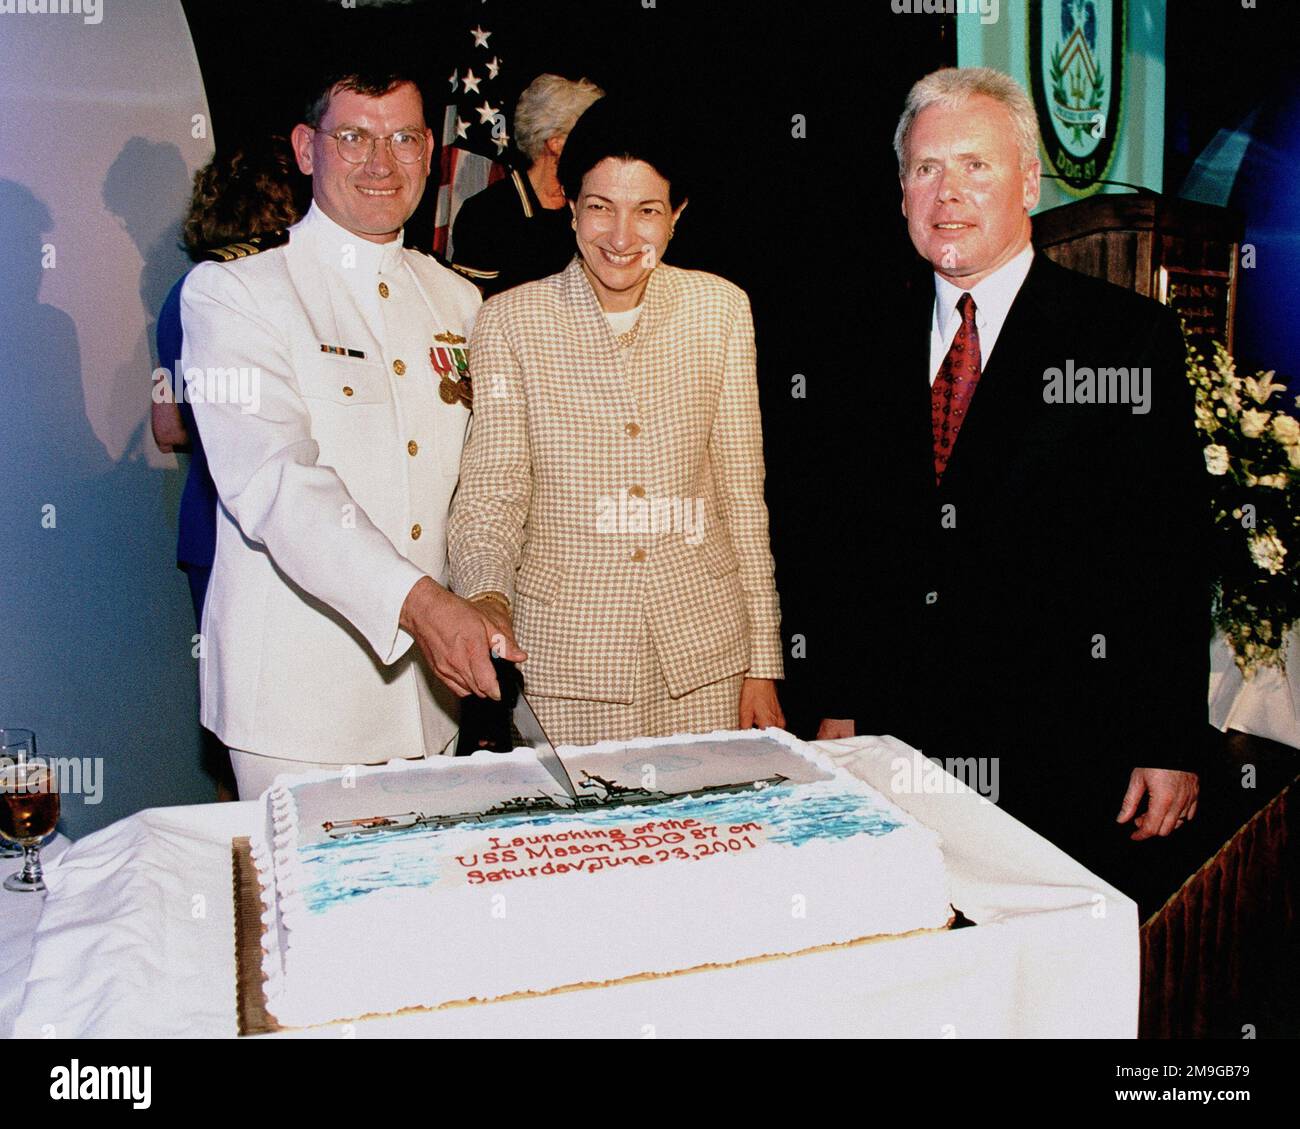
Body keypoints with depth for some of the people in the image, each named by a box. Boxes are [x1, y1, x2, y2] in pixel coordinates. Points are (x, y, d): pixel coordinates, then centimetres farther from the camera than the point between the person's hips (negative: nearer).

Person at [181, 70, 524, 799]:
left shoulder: (457, 300, 11)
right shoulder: (231, 292, -7)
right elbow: (275, 481, -22)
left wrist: (484, 602, 5)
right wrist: (414, 599, -34)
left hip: (433, 691, 5)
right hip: (299, 693, -5)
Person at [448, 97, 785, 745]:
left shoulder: (720, 309, 4)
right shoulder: (511, 318, -1)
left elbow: (742, 492, 6)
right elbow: (491, 490, -5)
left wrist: (763, 663, 5)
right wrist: (487, 595, -26)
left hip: (703, 650, 2)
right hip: (564, 654, -1)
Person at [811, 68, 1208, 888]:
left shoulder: (1130, 336, -4)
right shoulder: (875, 340, 7)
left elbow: (1173, 556, -5)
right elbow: (846, 536, 10)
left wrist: (1173, 748, -8)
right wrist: (839, 706, 7)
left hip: (1063, 750, -3)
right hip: (898, 737, 3)